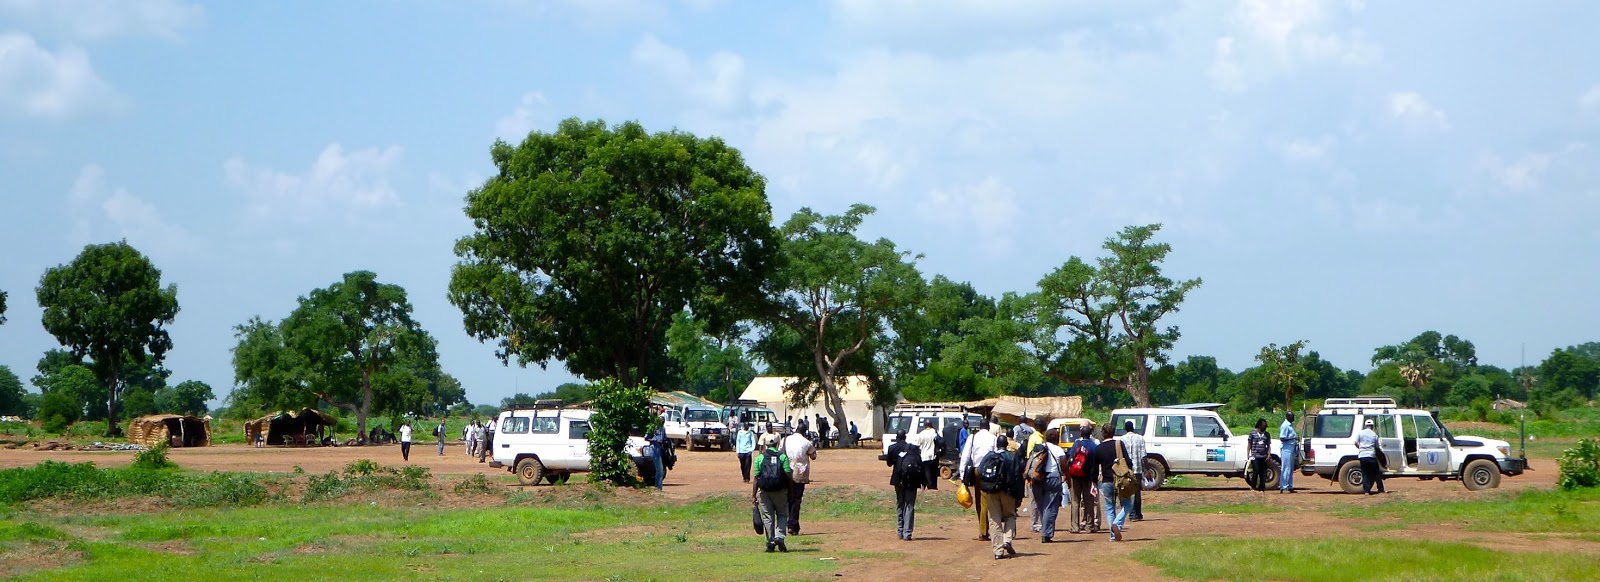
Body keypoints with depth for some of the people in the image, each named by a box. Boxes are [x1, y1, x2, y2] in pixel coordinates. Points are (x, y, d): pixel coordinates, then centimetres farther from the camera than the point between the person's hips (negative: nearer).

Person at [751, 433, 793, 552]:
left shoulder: (760, 458, 0)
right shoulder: (783, 456, -2)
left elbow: (756, 478, -1)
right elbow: (789, 474, -9)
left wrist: (753, 495, 4)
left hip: (764, 492, 0)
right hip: (780, 491, 0)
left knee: (768, 516, 9)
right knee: (782, 514, 13)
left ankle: (771, 542, 7)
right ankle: (779, 537, -7)